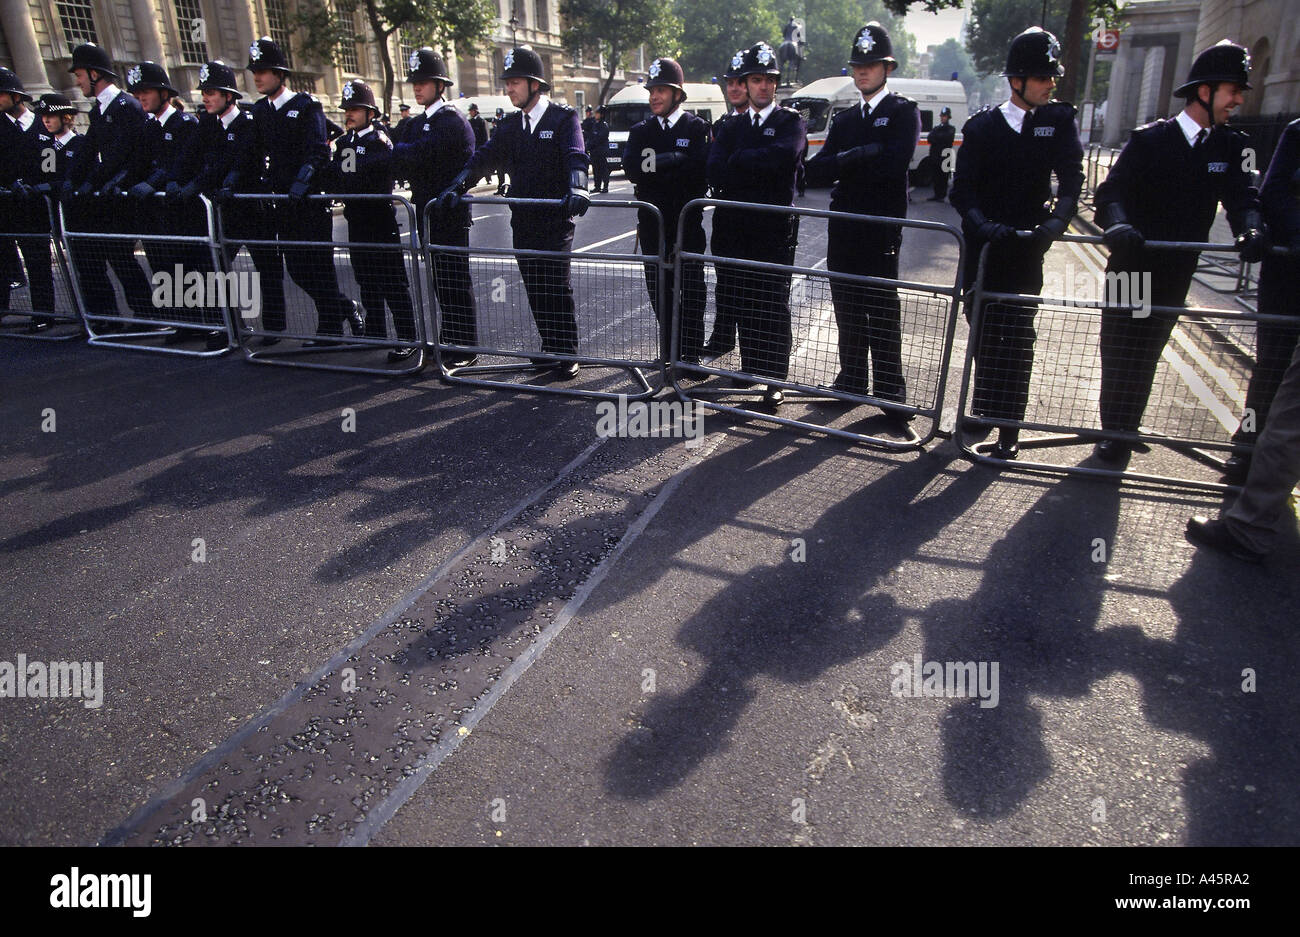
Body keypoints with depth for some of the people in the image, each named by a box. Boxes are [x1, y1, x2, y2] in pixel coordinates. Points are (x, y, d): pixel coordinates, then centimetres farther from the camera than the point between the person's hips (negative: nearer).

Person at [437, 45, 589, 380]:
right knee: (534, 289, 8)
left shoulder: (563, 118, -3)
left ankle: (568, 354, 5)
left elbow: (576, 157, -19)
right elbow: (486, 157, 4)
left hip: (556, 219, -6)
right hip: (523, 221, 6)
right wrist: (457, 187, -11)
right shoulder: (510, 125, 14)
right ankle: (550, 347, 21)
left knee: (558, 288, -5)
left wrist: (577, 190, -39)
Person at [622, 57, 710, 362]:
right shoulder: (641, 130, 11)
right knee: (659, 291, 9)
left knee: (691, 292, 0)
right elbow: (632, 169, -8)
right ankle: (669, 352, 21)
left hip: (688, 223, -4)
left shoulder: (696, 127, 0)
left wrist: (656, 163, -14)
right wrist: (674, 166, -14)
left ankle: (691, 354, 7)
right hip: (652, 224, 4)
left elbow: (699, 168, -17)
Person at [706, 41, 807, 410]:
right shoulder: (733, 127, 14)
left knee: (774, 305, -2)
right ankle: (751, 367, 22)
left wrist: (740, 161, -10)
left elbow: (784, 155, -21)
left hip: (775, 230, -4)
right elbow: (716, 173, -3)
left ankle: (775, 378, 2)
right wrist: (762, 168, -13)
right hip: (737, 228, 4)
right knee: (745, 302, 10)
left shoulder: (791, 121, 3)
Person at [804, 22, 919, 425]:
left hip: (881, 230, -5)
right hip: (843, 231, 6)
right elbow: (817, 171, 2)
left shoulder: (904, 111, 0)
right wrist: (863, 155, -11)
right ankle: (852, 381, 23)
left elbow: (894, 163, -19)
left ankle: (890, 392, 5)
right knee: (848, 312, 11)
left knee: (882, 314, -2)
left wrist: (843, 164, -9)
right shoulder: (844, 119, 16)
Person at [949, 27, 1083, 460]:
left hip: (1025, 247, -1)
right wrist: (982, 224, -25)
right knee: (983, 334, 10)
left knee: (1016, 339, -5)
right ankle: (984, 409, 29)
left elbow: (1071, 177, -9)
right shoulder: (982, 124, 3)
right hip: (982, 245, 1)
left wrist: (1056, 222, -28)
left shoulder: (1058, 120, 4)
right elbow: (962, 188, -6)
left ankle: (1009, 427, 0)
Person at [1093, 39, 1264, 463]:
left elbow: (1241, 197, -5)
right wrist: (1118, 225, -36)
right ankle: (1114, 433, 16)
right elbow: (1112, 191, -15)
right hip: (1130, 267, -3)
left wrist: (1251, 229, -27)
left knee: (1144, 360, 11)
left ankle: (1123, 432, 22)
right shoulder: (1150, 139, -6)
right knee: (1118, 356, 3)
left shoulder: (1231, 147, 5)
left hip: (1176, 273, 3)